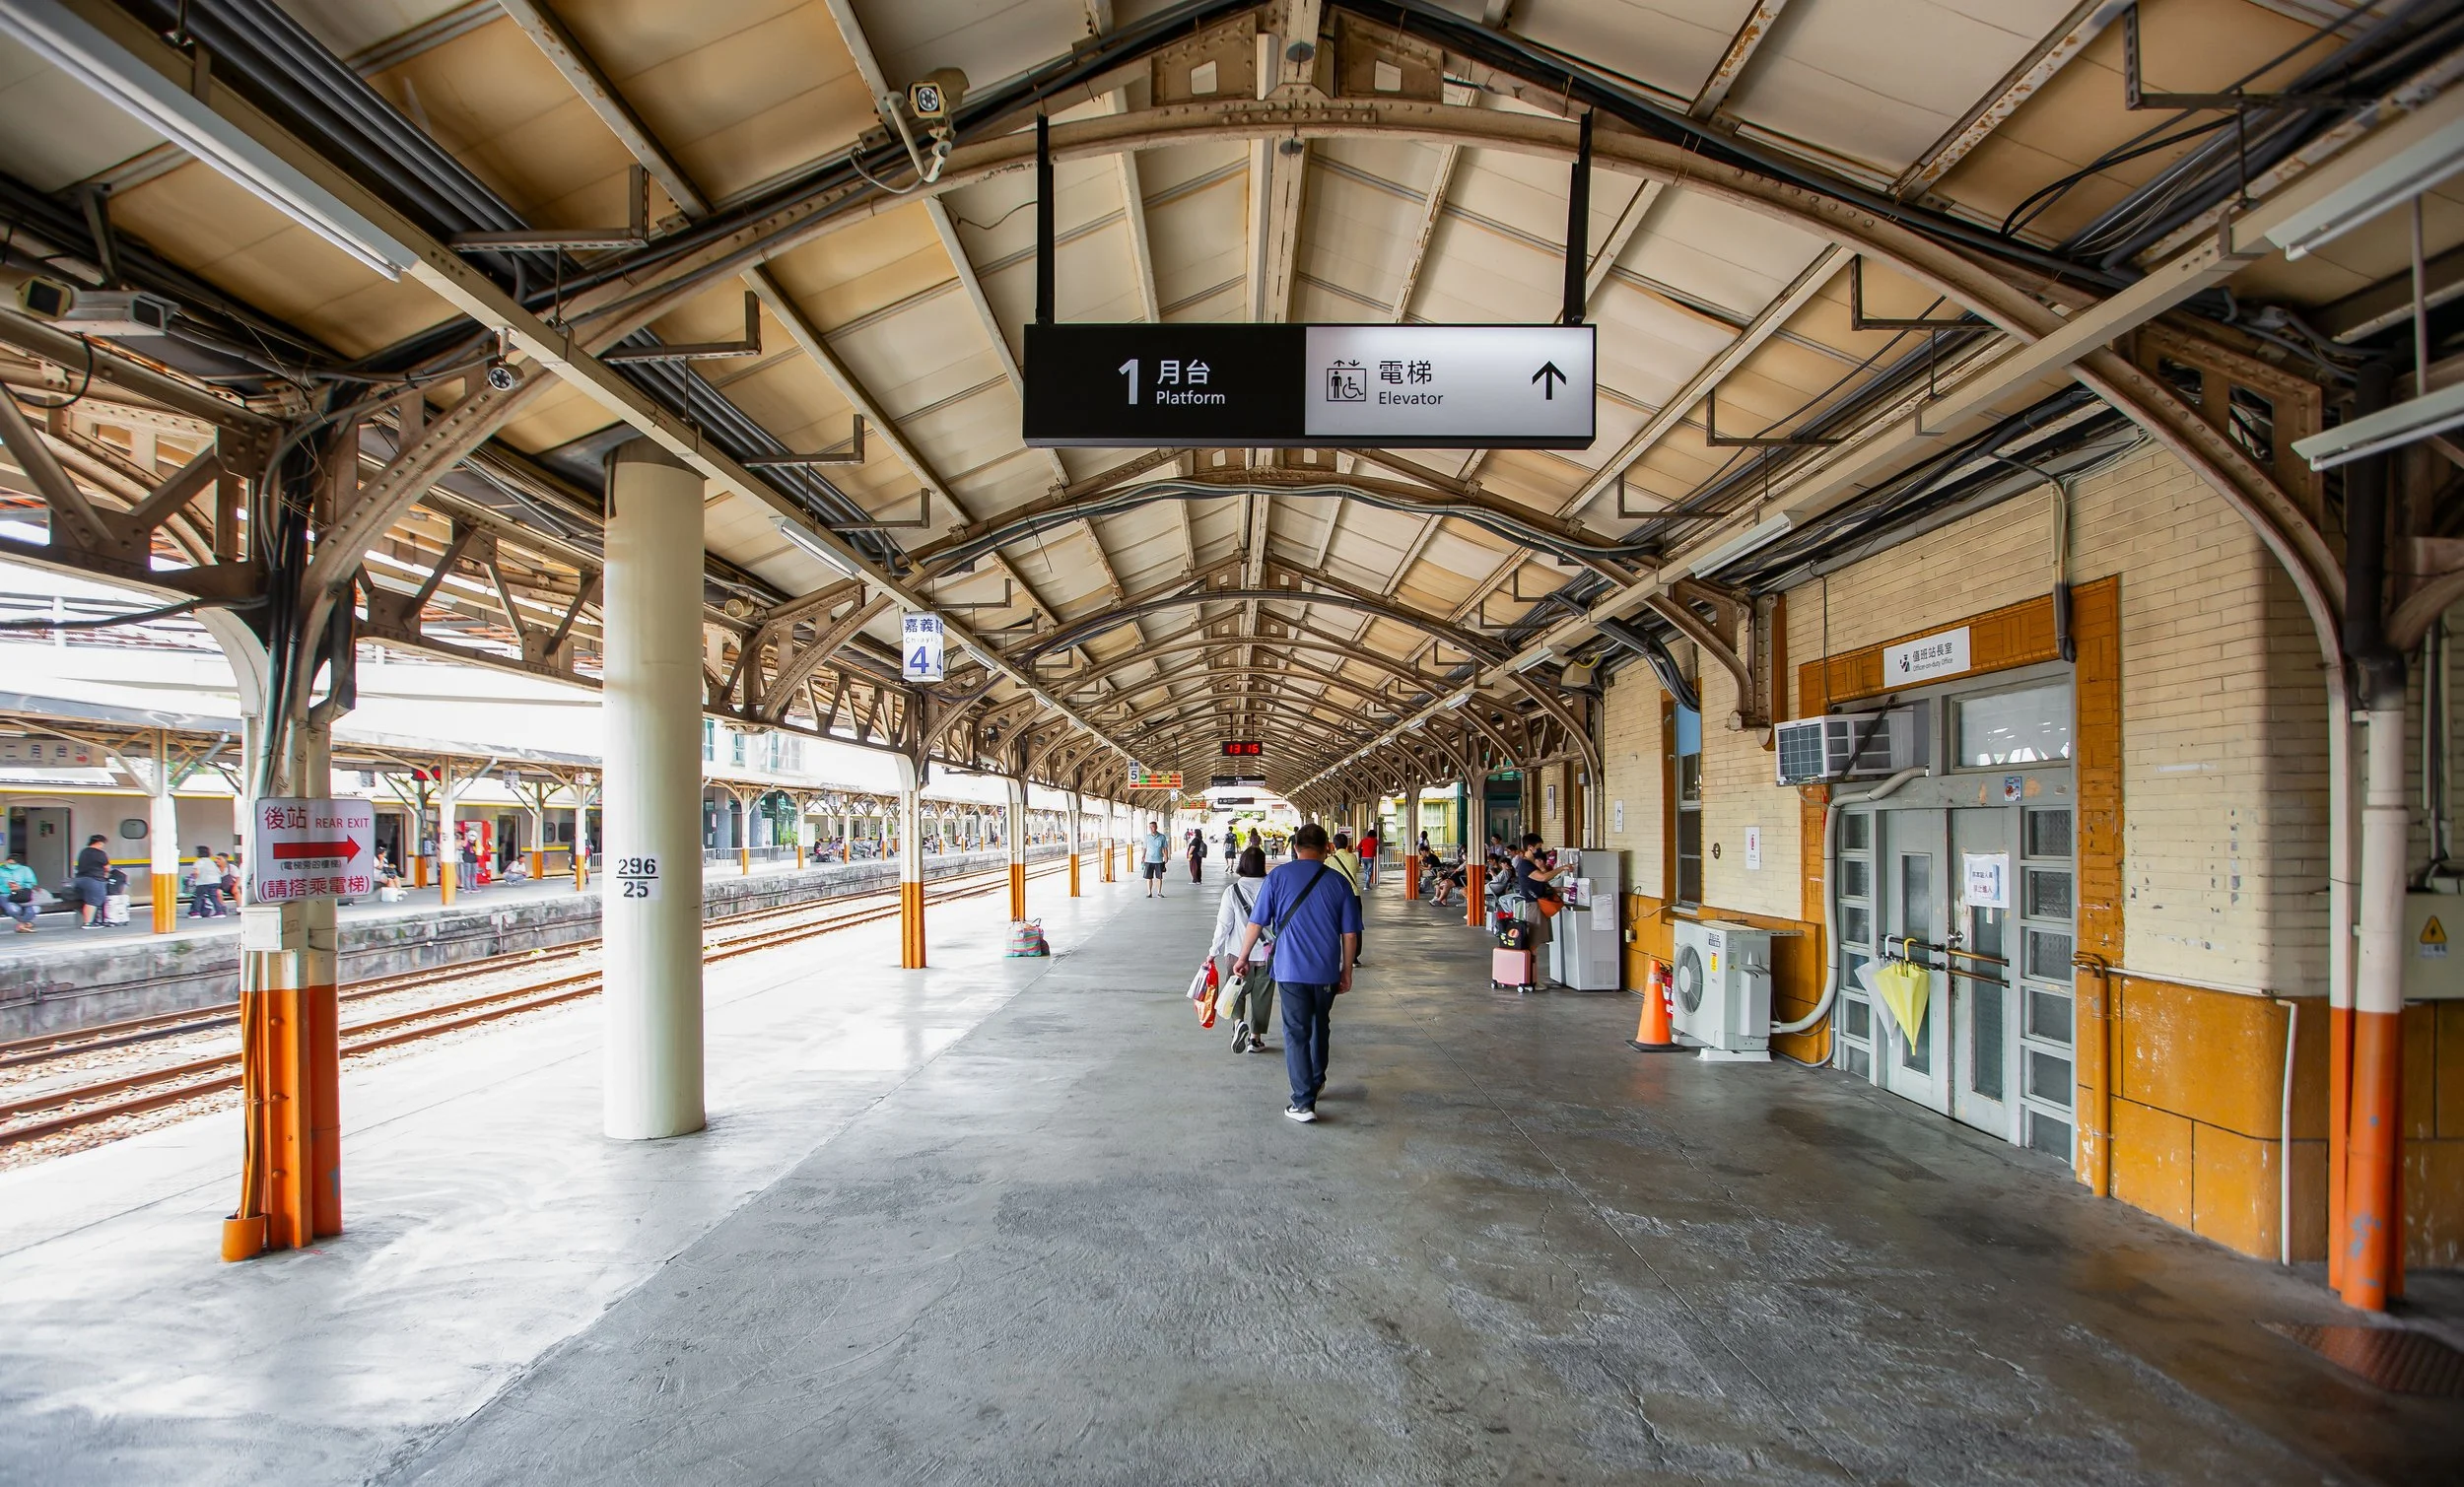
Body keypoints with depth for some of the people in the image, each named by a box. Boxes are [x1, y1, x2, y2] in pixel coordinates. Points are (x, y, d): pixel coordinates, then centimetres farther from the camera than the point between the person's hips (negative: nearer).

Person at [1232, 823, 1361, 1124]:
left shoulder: (1278, 876, -4)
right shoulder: (1337, 881, 0)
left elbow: (1256, 922, -3)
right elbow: (1350, 933, 2)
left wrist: (1243, 957, 10)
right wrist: (1346, 971, 12)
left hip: (1290, 969, -2)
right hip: (1327, 971, 3)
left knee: (1296, 1033, 2)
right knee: (1320, 1026, 23)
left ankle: (1304, 1102, -2)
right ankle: (1317, 1082, 39)